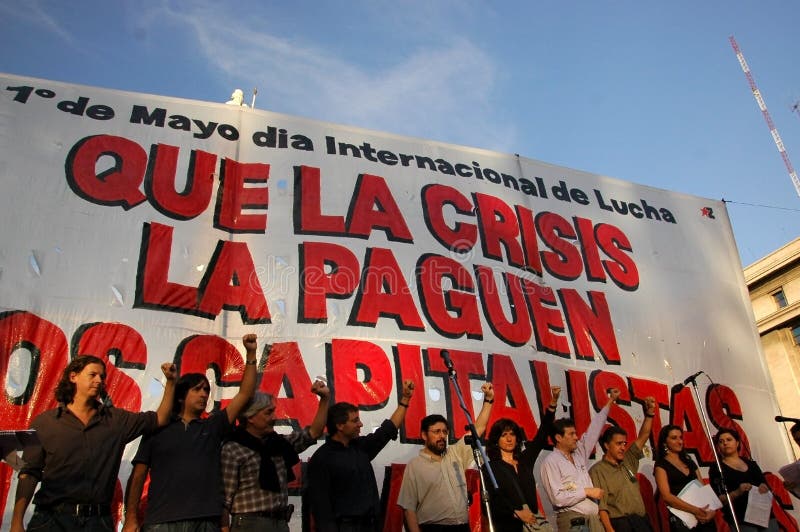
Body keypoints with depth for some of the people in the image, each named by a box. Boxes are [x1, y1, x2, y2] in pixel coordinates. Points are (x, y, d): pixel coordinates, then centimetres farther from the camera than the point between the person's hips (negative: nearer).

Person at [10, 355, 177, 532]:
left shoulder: (116, 419, 10)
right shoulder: (45, 422, 4)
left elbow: (160, 418, 12)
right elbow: (29, 474, -1)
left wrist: (170, 381, 4)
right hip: (52, 517, -2)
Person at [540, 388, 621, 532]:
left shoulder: (579, 453, 13)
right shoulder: (551, 462, -7)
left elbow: (594, 430, 20)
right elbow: (557, 498, -14)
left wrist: (610, 401, 23)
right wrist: (586, 491, -9)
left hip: (594, 519, 6)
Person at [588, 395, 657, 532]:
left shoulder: (628, 461, 17)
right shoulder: (597, 471, -3)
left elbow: (643, 437, 16)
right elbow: (600, 507, -10)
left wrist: (649, 413, 8)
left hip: (642, 520, 6)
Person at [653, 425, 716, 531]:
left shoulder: (689, 462, 14)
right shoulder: (661, 466, -5)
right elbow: (667, 496, -16)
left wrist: (711, 509, -9)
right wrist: (694, 510, -25)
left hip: (704, 518, 6)